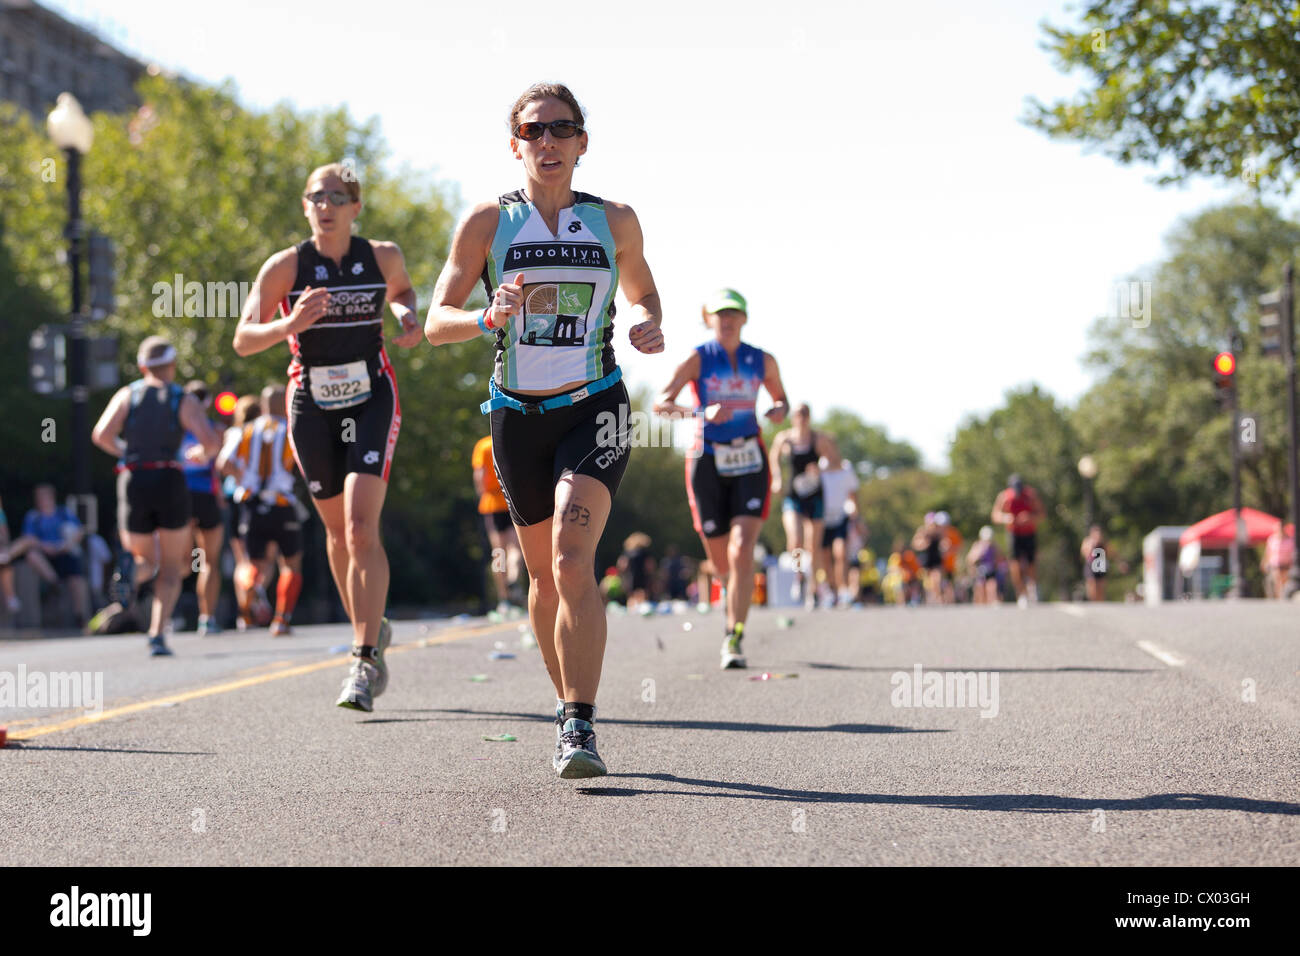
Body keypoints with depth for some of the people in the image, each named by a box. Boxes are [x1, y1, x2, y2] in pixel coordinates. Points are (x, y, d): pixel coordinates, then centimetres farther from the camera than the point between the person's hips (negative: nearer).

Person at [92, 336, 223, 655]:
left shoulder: (127, 395, 8)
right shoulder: (185, 401, 3)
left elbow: (101, 434, -6)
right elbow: (211, 441, -10)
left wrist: (123, 451, 14)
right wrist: (201, 453, 13)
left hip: (133, 484, 2)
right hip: (170, 483, -2)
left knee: (147, 560, 18)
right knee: (171, 568, 11)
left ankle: (133, 567, -21)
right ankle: (157, 635, -7)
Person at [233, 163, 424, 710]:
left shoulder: (383, 256, -3)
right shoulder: (285, 267, -8)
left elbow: (401, 289, 20)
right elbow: (243, 340, -10)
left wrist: (408, 317, -2)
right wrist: (289, 325, -29)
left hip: (371, 398, -1)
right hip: (311, 403, 2)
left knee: (361, 526, -17)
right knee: (337, 531, 13)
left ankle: (366, 662, -16)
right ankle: (370, 633, 34)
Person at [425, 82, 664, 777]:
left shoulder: (614, 221, 3)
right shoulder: (487, 222, -1)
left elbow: (642, 292, 20)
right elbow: (436, 323, -3)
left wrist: (646, 324, -4)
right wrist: (489, 316, -24)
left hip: (594, 408, -2)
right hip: (518, 414, 2)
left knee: (572, 561, -21)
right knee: (544, 574, 11)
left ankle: (580, 730, -24)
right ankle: (568, 706, 33)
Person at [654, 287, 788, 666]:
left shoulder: (763, 361, 4)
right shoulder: (698, 359, -4)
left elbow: (781, 399, 21)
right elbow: (661, 403, -14)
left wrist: (779, 411, -4)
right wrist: (703, 413, -29)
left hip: (749, 464, 1)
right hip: (708, 463, 0)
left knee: (742, 551, -18)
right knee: (721, 560, 8)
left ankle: (734, 638, -15)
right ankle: (735, 607, 43)